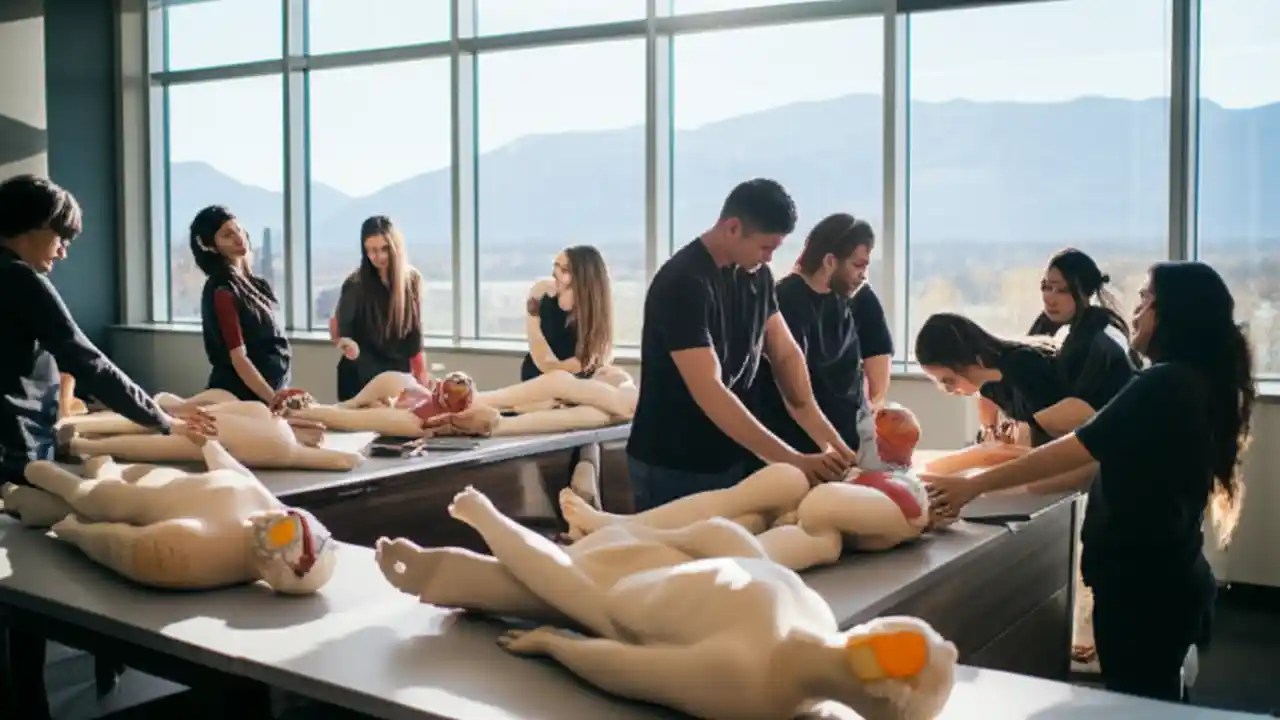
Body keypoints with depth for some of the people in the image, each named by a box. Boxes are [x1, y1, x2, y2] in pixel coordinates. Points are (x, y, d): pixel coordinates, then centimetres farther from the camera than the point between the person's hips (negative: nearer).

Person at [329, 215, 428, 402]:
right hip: (362, 375, -3)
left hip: (399, 373, 3)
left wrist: (422, 373, 8)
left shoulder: (412, 279, -2)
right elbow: (339, 325, -11)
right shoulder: (356, 284, -13)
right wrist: (346, 342, -33)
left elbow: (414, 332, 5)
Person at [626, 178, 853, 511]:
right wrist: (794, 461, -32)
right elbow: (709, 392, -29)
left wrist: (826, 437, -11)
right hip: (671, 468, -7)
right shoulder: (682, 284, -23)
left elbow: (785, 354, 3)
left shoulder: (756, 275, 2)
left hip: (729, 460, 7)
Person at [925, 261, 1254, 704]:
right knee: (1152, 703, 19)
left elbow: (1074, 451, -22)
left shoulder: (1164, 385, -21)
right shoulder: (1199, 382, 9)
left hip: (1142, 583, -9)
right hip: (1167, 576, 9)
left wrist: (974, 486, -18)